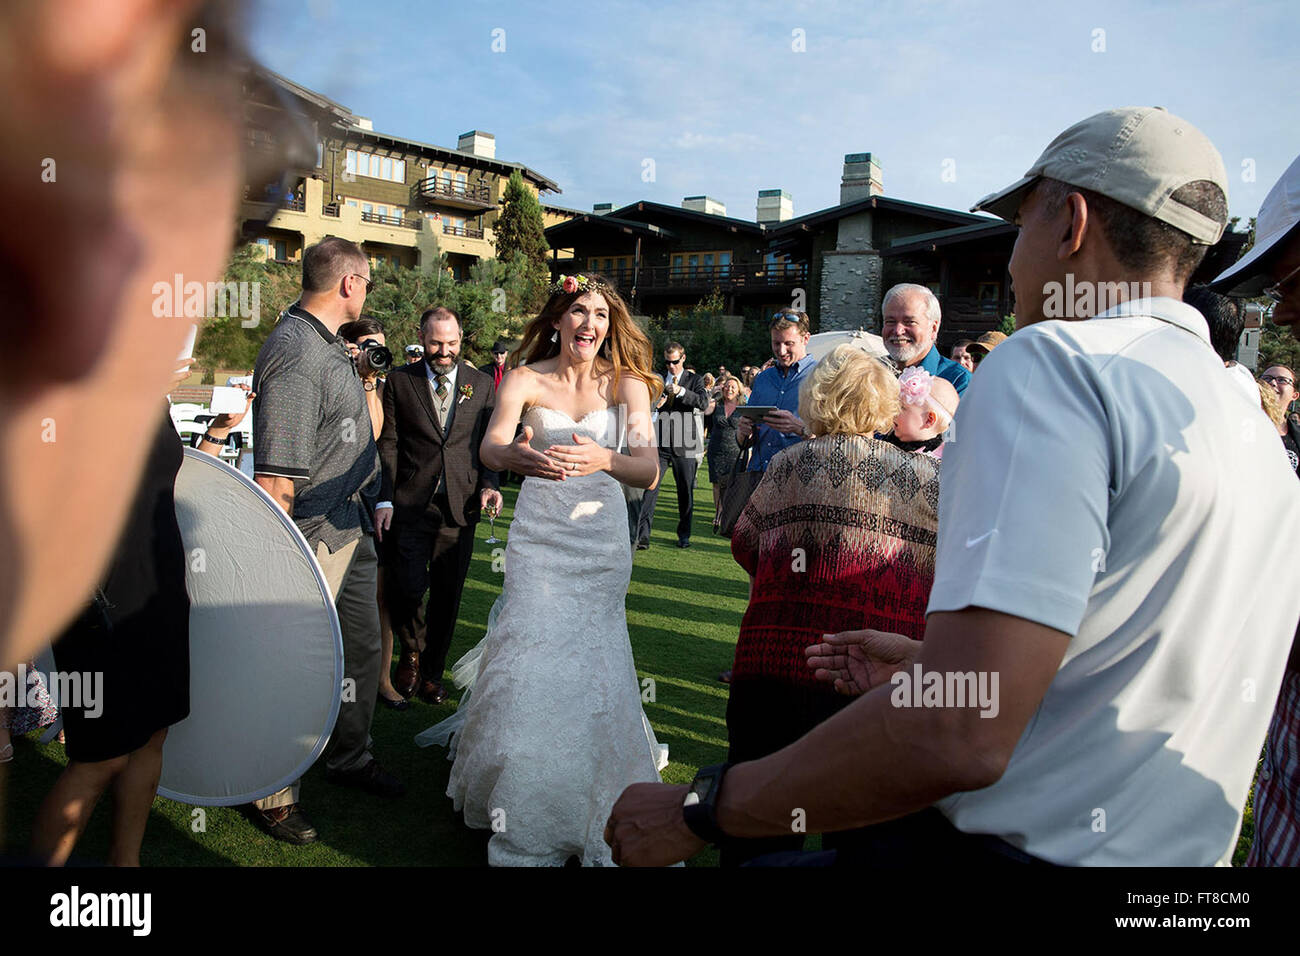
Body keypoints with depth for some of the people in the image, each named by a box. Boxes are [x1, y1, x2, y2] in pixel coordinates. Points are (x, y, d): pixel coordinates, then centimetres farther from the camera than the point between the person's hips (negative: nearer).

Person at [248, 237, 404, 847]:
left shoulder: (329, 344, 10)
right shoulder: (296, 354, -23)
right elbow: (275, 477, -27)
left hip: (352, 528, 10)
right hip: (314, 537, -10)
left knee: (362, 647, 20)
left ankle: (349, 757, 41)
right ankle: (274, 797, 22)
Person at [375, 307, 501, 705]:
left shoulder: (482, 384, 9)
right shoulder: (400, 381, 5)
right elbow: (389, 444, 3)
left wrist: (489, 485, -5)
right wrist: (384, 499, -4)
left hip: (461, 506, 2)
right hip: (411, 504, -1)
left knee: (448, 594, 7)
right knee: (408, 586, -9)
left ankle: (432, 673, 26)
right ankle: (412, 652, 22)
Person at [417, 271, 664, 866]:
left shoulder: (626, 383, 0)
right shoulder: (525, 379, -1)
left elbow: (649, 470, -12)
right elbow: (489, 446, -17)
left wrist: (604, 459, -35)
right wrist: (517, 456, -42)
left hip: (600, 538, 1)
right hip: (538, 535, 0)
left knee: (589, 668, 1)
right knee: (534, 656, -6)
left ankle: (592, 820, 23)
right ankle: (525, 819, 15)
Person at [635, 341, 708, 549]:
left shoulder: (693, 380, 6)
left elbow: (703, 403, -12)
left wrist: (681, 391, -24)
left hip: (684, 446, -1)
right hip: (660, 445, 1)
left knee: (686, 492, 7)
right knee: (650, 487, -10)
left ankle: (684, 534, 23)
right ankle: (642, 536, -10)